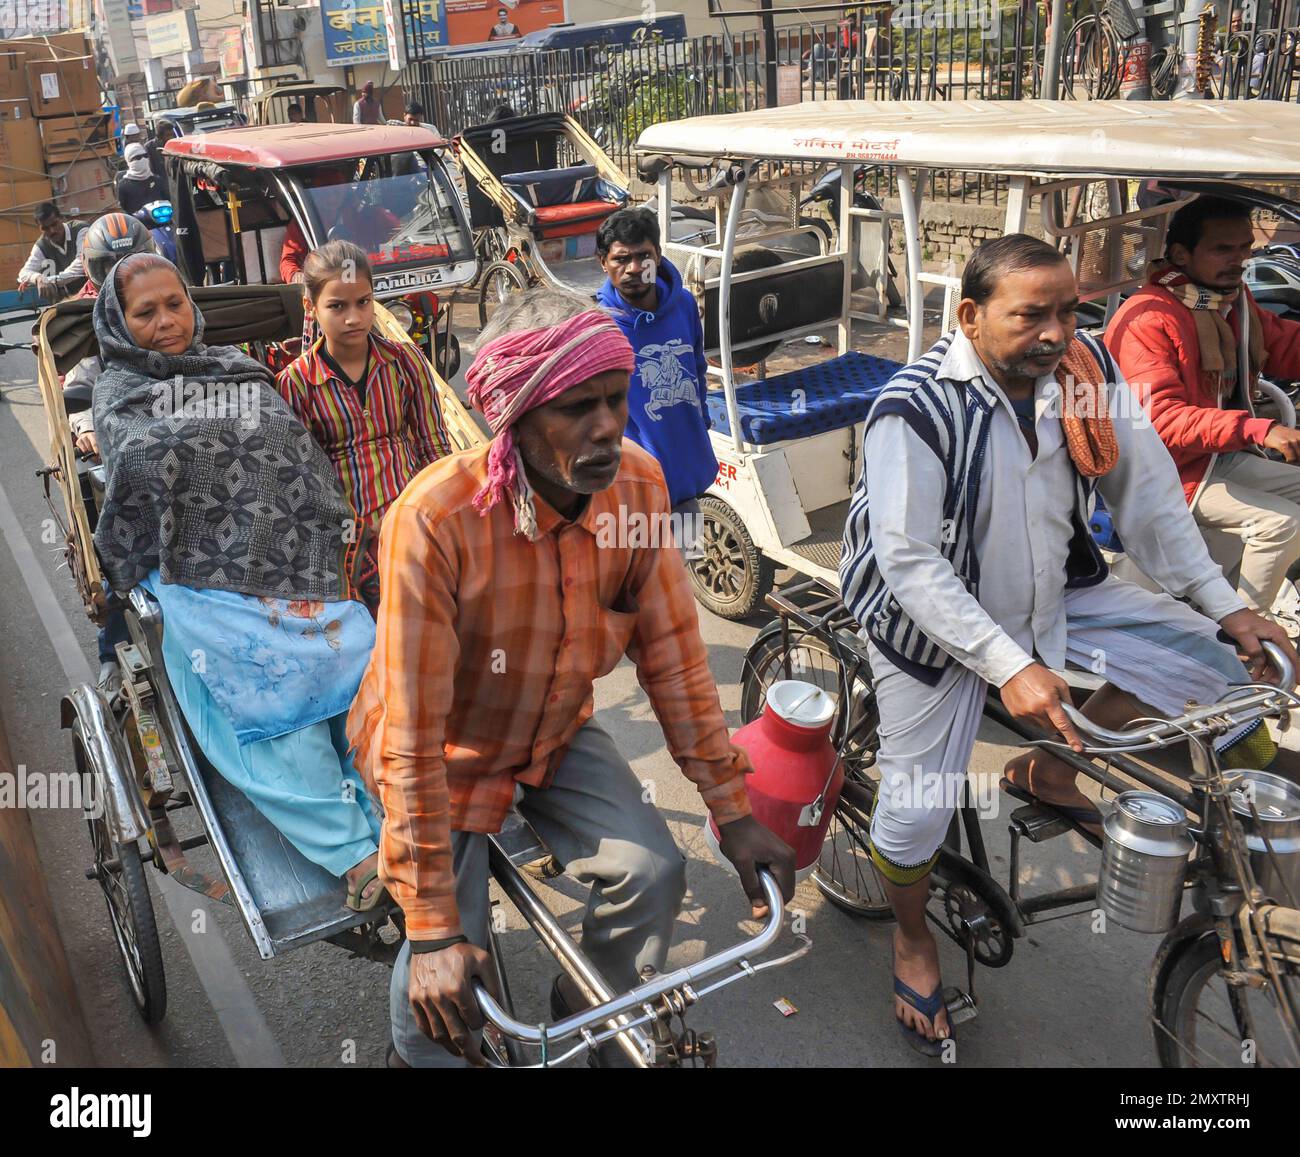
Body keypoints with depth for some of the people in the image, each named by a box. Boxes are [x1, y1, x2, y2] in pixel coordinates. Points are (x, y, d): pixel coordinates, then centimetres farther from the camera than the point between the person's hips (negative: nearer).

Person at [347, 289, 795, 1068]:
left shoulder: (639, 485, -19)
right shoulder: (437, 519, -34)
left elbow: (672, 653, -10)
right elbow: (413, 741, -30)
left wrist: (732, 810, -7)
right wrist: (434, 929, -26)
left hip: (555, 733, 4)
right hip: (448, 751, -4)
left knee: (653, 872, -12)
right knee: (448, 977, -8)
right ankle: (419, 1051, 29)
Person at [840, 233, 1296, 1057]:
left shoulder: (1088, 372, -12)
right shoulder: (918, 410, -28)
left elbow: (1148, 498, -2)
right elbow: (911, 564, -29)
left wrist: (1227, 607, -6)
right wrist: (1010, 667, -35)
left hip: (1053, 597, 6)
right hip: (938, 621, -5)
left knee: (1210, 658, 0)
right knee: (918, 806, -2)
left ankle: (1050, 773, 21)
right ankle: (914, 941, 31)